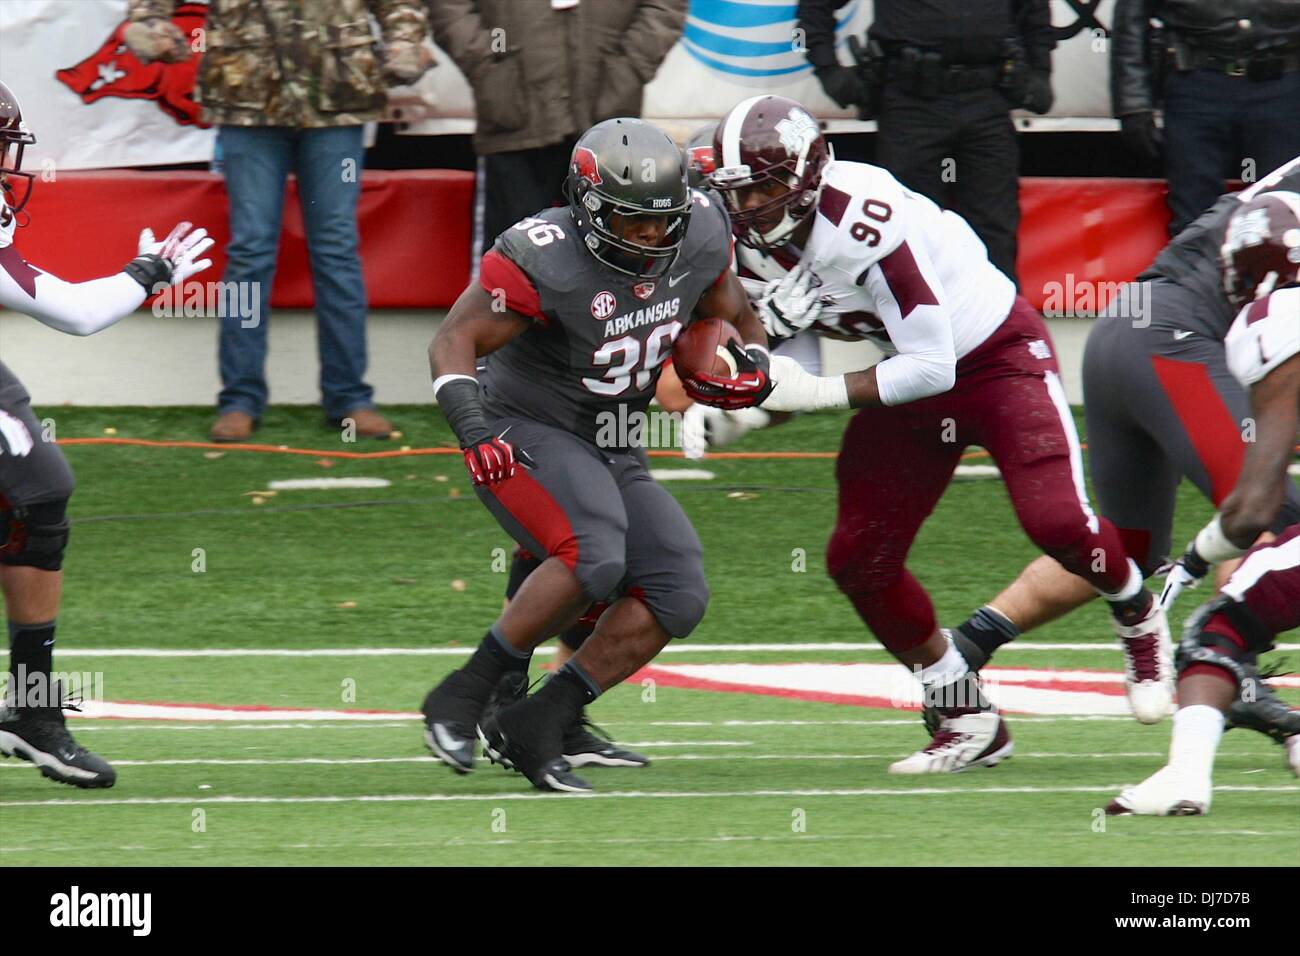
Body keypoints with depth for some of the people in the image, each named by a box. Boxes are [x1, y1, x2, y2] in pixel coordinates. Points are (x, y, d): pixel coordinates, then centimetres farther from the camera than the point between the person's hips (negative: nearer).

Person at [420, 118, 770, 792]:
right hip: (526, 436, -8)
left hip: (609, 456, 8)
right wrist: (473, 429, -37)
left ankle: (530, 732, -4)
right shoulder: (544, 260, -24)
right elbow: (455, 341, -21)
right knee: (594, 557, -32)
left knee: (677, 595, -6)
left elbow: (733, 316, 15)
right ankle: (463, 698, -19)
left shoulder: (698, 236, -4)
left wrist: (752, 368, -7)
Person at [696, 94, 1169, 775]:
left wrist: (815, 392, -31)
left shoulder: (865, 226, -33)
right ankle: (969, 721, 13)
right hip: (912, 379, 8)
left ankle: (1140, 620, 12)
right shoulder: (758, 231, -9)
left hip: (998, 354, -8)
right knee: (858, 560, -1)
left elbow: (930, 367, -29)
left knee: (1056, 524, -23)